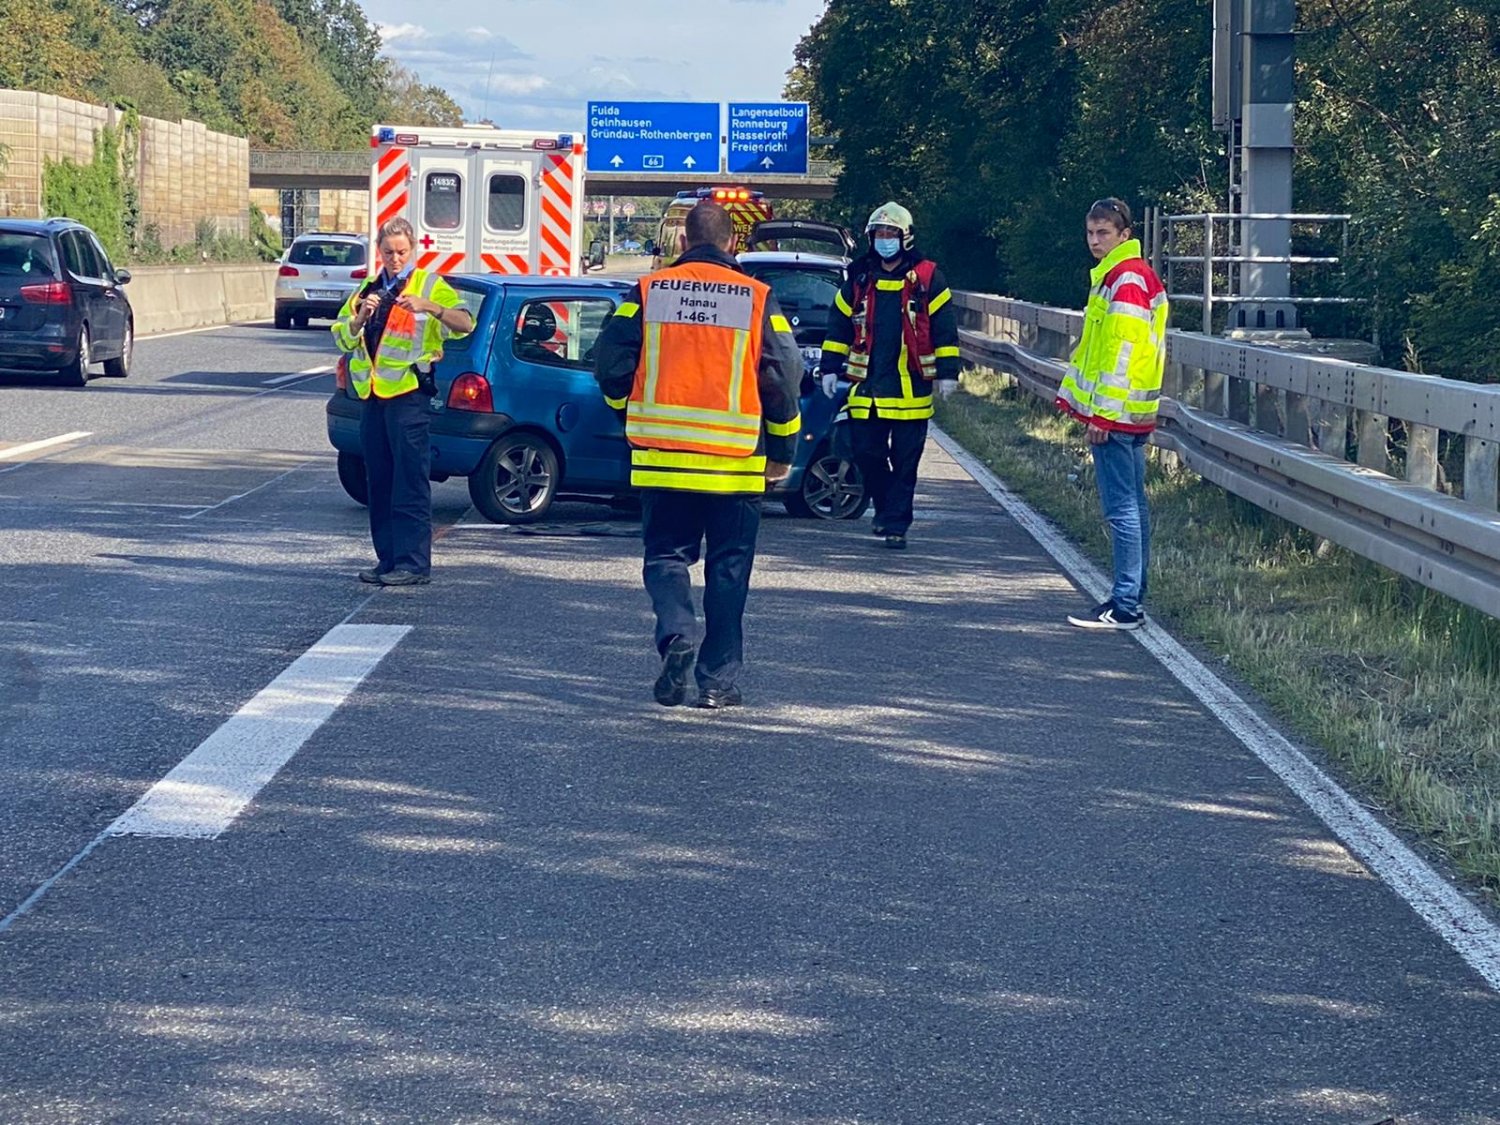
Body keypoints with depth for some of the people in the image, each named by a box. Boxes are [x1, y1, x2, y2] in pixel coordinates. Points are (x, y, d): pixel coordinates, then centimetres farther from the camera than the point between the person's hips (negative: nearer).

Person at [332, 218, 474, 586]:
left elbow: (465, 324, -13)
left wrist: (430, 307, -29)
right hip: (372, 395, 6)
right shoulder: (367, 290, 18)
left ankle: (414, 563, -7)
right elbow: (342, 339, 13)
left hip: (407, 394, -6)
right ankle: (388, 558, 16)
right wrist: (360, 318, -6)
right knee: (379, 482, 9)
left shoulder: (430, 285, 1)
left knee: (410, 481, -8)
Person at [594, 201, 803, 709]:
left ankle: (676, 632, -15)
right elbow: (784, 377, -2)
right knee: (728, 567, 9)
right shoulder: (758, 298, -1)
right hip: (736, 463, 0)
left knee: (666, 554, 13)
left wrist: (632, 413, 20)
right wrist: (783, 450, 9)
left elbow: (611, 365, 1)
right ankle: (719, 678, 8)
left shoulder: (648, 291, 0)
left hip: (661, 456, 0)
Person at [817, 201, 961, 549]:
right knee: (867, 454, 2)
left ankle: (895, 523, 6)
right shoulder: (859, 279, 9)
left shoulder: (926, 278, 0)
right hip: (867, 385, 3)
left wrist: (947, 372, -4)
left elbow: (944, 329, 1)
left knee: (904, 462, 0)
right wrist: (830, 368, 10)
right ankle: (887, 507, 24)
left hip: (911, 387, -3)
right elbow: (838, 325, 14)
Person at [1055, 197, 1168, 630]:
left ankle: (1125, 607, -9)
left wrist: (1103, 412, -21)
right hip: (1130, 414, 11)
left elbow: (1123, 351, -21)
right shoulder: (1116, 275, 18)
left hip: (1115, 414, -11)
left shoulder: (1126, 280, -15)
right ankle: (1132, 597, 20)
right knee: (1131, 505, 13)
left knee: (1121, 508, -10)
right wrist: (1100, 407, 23)